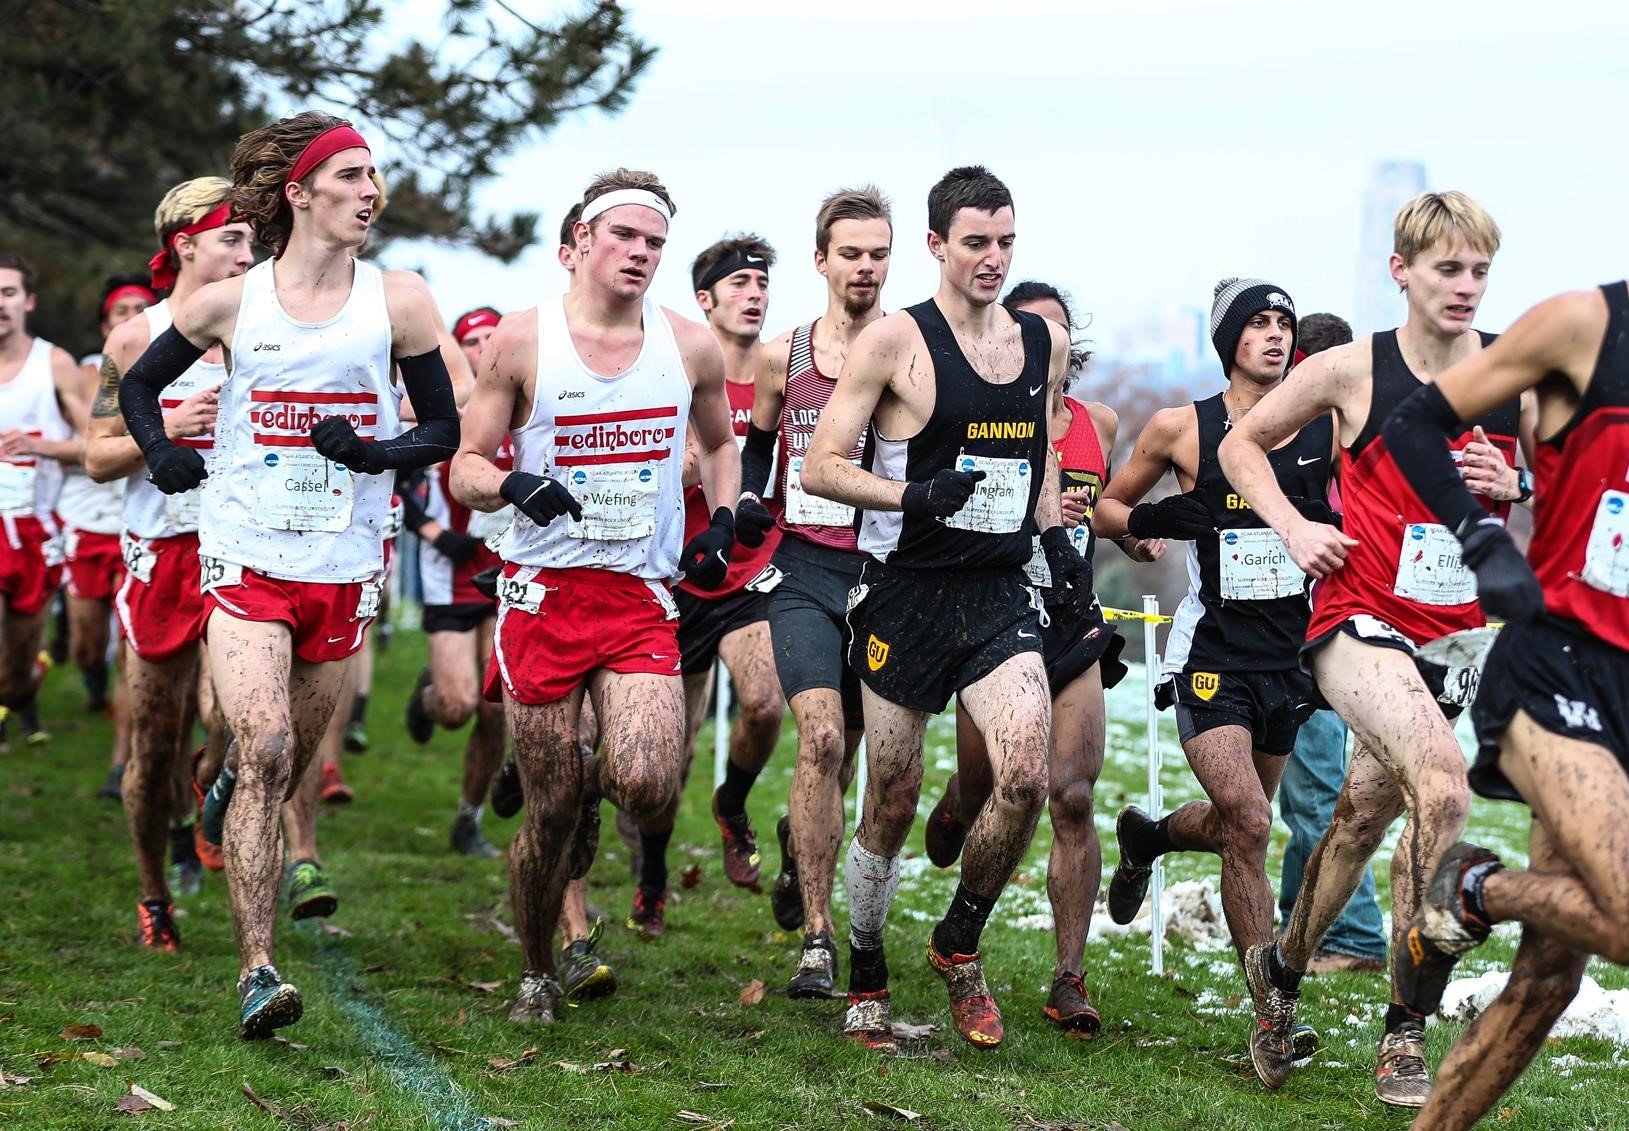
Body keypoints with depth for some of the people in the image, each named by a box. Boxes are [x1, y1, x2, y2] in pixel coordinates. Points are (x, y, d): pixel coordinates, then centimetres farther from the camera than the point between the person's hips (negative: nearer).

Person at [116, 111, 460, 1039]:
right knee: (265, 753, -17)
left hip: (344, 569, 2)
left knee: (288, 765, 11)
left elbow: (444, 429, 7)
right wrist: (165, 457, -1)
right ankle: (258, 973, -19)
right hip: (246, 556, -2)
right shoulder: (231, 303, 0)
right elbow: (138, 386, 16)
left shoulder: (398, 304, 1)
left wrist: (375, 452, -11)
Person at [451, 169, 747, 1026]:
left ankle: (595, 784, 21)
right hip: (544, 591, -2)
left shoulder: (690, 348, 7)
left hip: (642, 596, 2)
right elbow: (465, 470, 1)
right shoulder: (522, 340, -1)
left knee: (646, 787, -18)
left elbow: (719, 446, 26)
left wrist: (722, 522, 8)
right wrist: (512, 485, -21)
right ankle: (536, 976, 24)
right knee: (549, 811, 0)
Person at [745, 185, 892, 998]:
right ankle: (816, 938, -14)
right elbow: (757, 447, 21)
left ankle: (798, 841, 48)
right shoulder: (782, 357, 5)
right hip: (804, 572, -1)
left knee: (844, 744, 13)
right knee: (820, 738, -17)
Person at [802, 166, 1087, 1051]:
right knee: (892, 803, 4)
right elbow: (820, 467, -8)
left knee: (1026, 778, -16)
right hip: (907, 592, -3)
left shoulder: (1044, 343, 9)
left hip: (1000, 595, 4)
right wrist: (915, 497, -22)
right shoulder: (896, 341, -7)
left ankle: (959, 944, 8)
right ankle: (864, 977, 25)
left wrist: (1058, 540, 14)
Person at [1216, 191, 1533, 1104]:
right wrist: (1294, 527, -5)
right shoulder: (1353, 370, -6)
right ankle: (1404, 1030, -20)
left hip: (1457, 633, 4)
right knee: (1443, 781, -27)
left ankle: (1285, 973, 39)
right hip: (1361, 617, -4)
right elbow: (1243, 442, 9)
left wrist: (1513, 487, -9)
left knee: (1363, 818, 13)